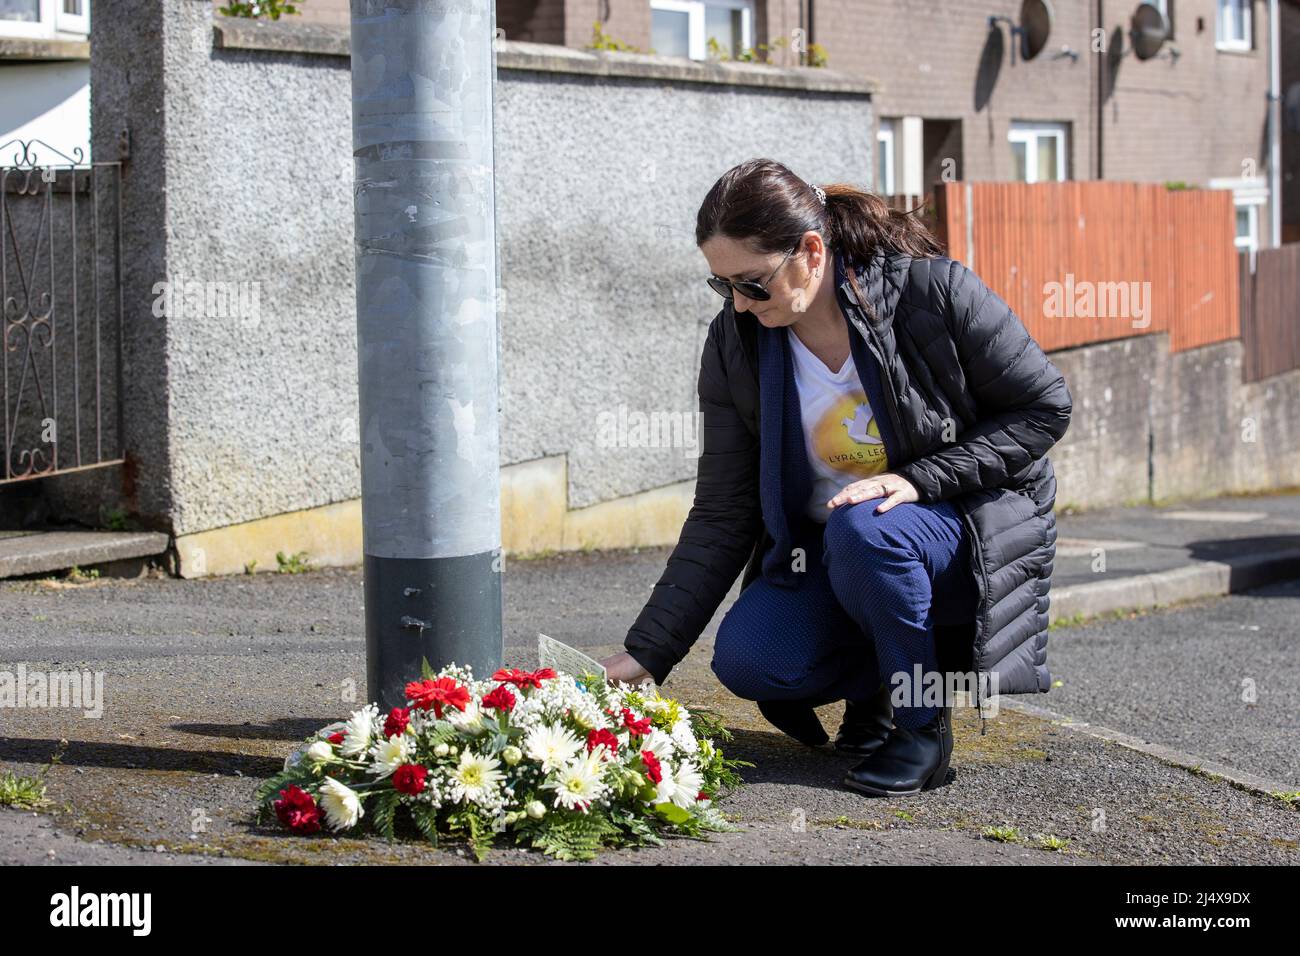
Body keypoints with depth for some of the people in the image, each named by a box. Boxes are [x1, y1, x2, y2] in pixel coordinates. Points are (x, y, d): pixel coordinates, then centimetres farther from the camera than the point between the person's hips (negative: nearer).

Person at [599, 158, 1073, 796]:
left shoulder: (934, 291, -19)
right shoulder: (735, 343, -7)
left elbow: (1046, 407, -12)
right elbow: (720, 517, -5)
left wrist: (920, 478, -24)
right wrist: (646, 653, -12)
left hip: (970, 532, -4)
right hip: (826, 556, 4)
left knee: (862, 530, -36)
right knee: (745, 659, -23)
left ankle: (922, 723, -13)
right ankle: (879, 679, 7)